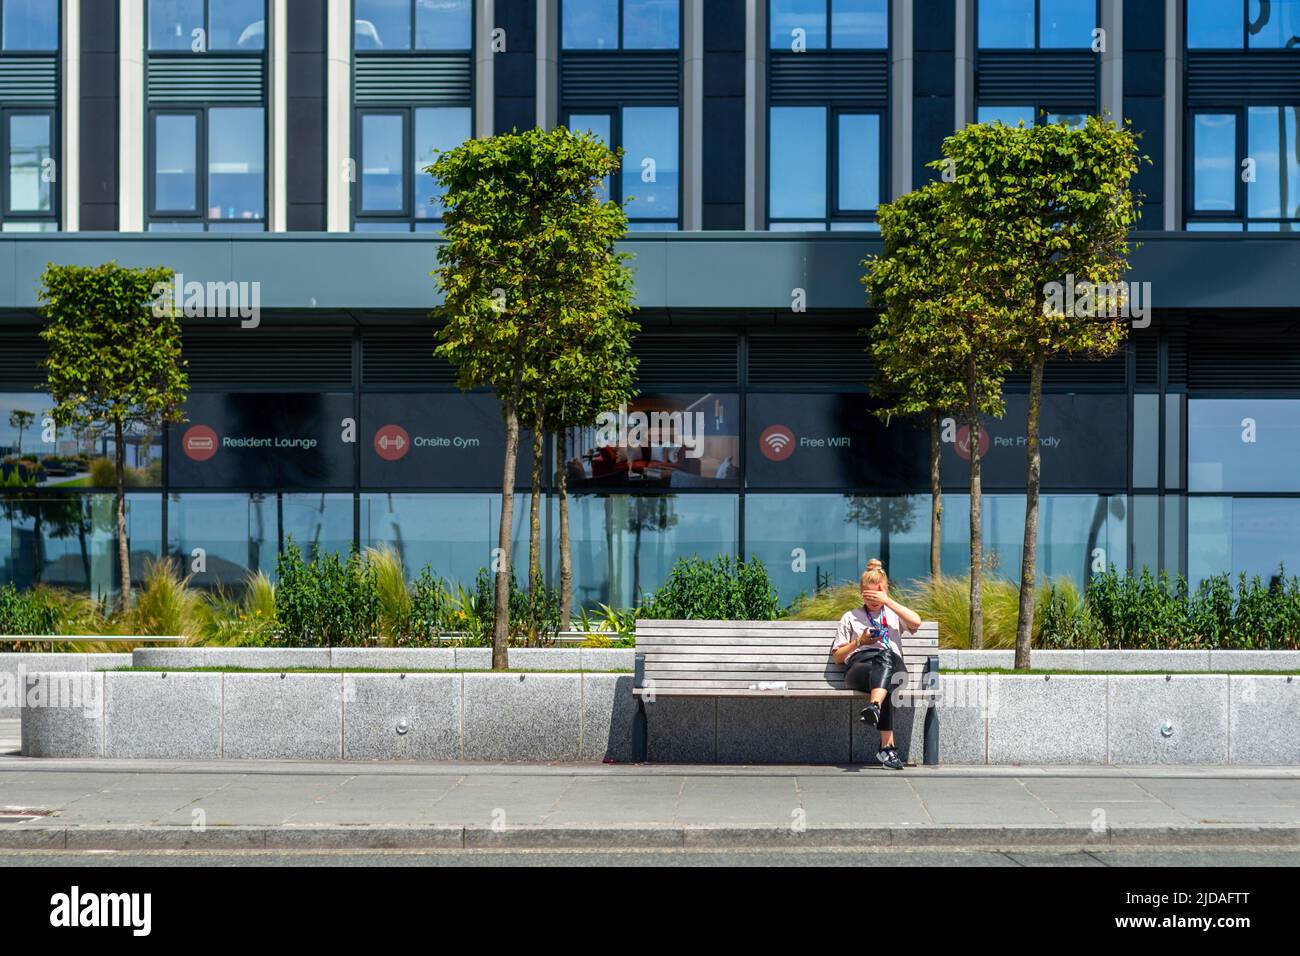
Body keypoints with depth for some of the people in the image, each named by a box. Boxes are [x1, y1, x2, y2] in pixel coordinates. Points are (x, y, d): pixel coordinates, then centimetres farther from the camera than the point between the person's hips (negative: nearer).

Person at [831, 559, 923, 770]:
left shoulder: (894, 615, 32)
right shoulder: (851, 617, 31)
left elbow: (916, 622, 5)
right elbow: (837, 657, 25)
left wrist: (887, 601, 5)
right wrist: (859, 642, 6)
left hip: (893, 663, 0)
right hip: (859, 664, 0)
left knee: (886, 655, -43)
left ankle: (874, 707, -70)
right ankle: (888, 746, -62)